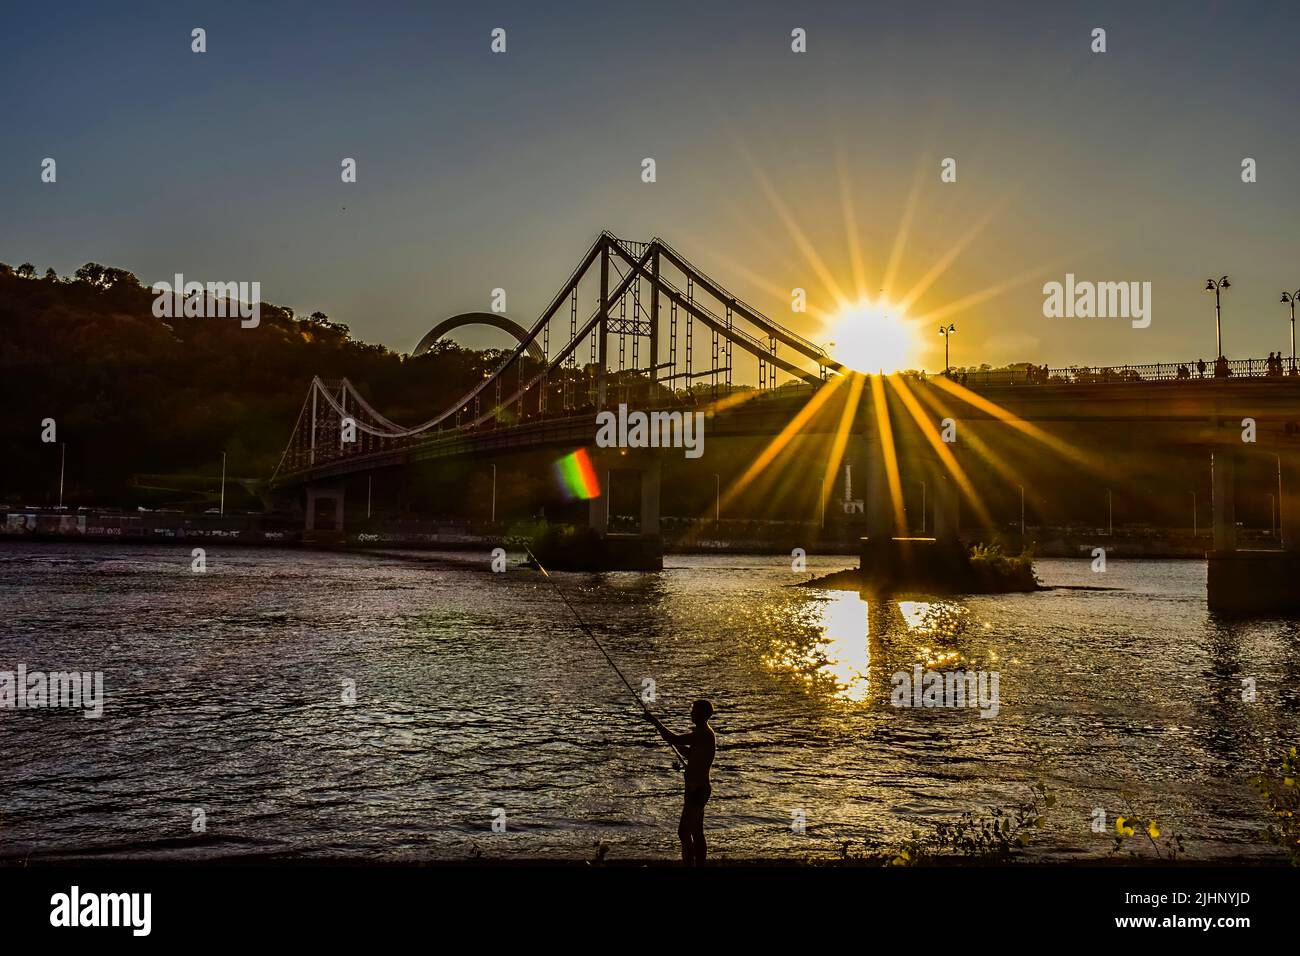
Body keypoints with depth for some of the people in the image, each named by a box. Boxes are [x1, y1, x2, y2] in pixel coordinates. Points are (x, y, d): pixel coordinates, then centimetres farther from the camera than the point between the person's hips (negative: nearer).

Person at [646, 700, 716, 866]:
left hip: (697, 790, -11)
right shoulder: (704, 734, 14)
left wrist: (656, 722, -17)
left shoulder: (703, 734, -20)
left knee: (684, 832, -8)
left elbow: (675, 740, -27)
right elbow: (690, 754, 28)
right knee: (696, 833, 15)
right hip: (698, 789, 11)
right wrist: (675, 742, 16)